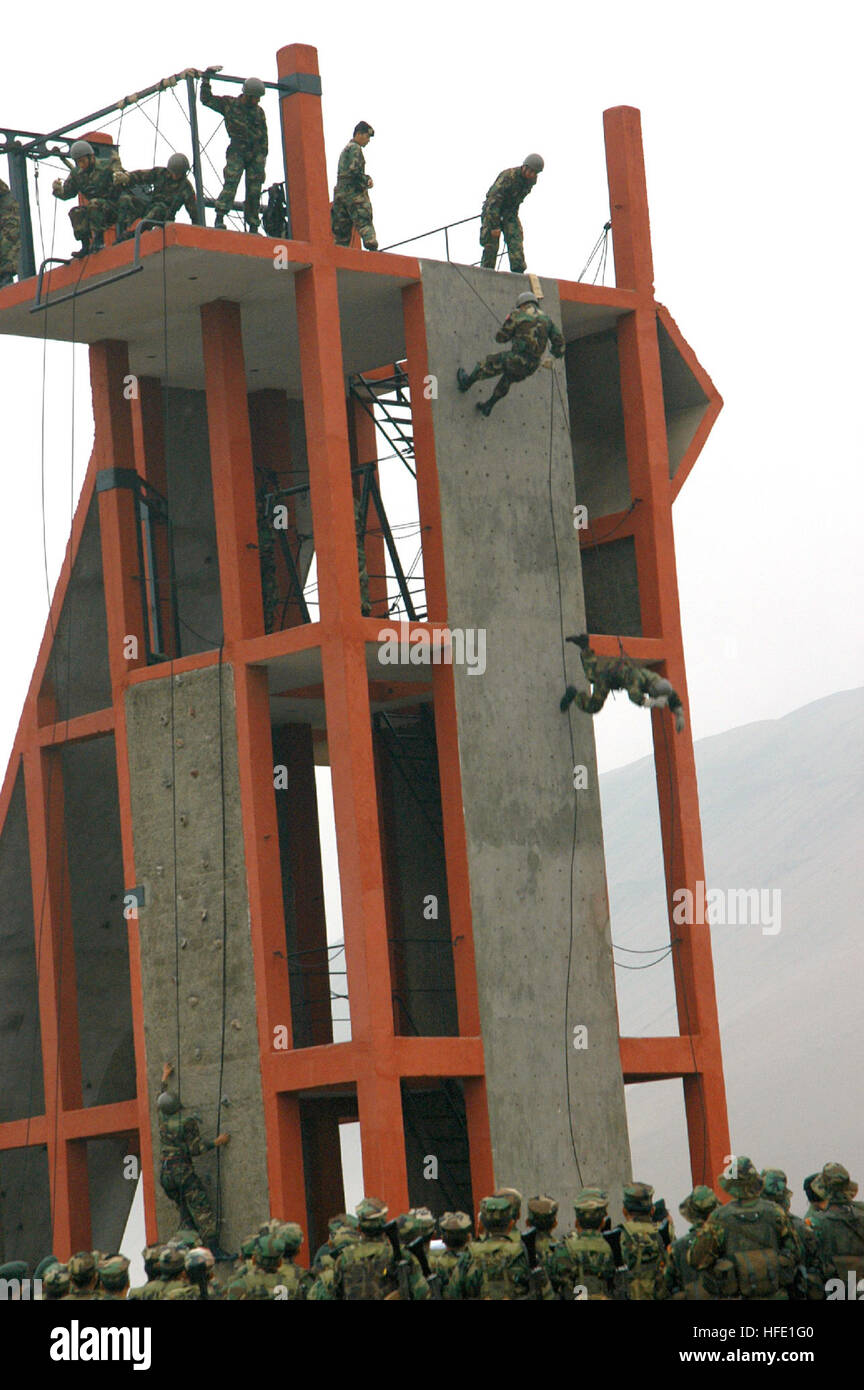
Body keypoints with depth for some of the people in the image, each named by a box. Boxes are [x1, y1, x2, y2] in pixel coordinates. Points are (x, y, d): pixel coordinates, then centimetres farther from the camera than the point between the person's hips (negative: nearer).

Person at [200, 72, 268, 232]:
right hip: (237, 152, -3)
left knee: (254, 191, 1)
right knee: (230, 183, -21)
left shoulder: (258, 112, 11)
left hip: (256, 154, 3)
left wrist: (262, 157, 7)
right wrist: (206, 78, 2)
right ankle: (219, 218, -28)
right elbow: (206, 99, 5)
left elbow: (263, 135, 14)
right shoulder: (229, 104, 3)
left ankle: (253, 227, 5)